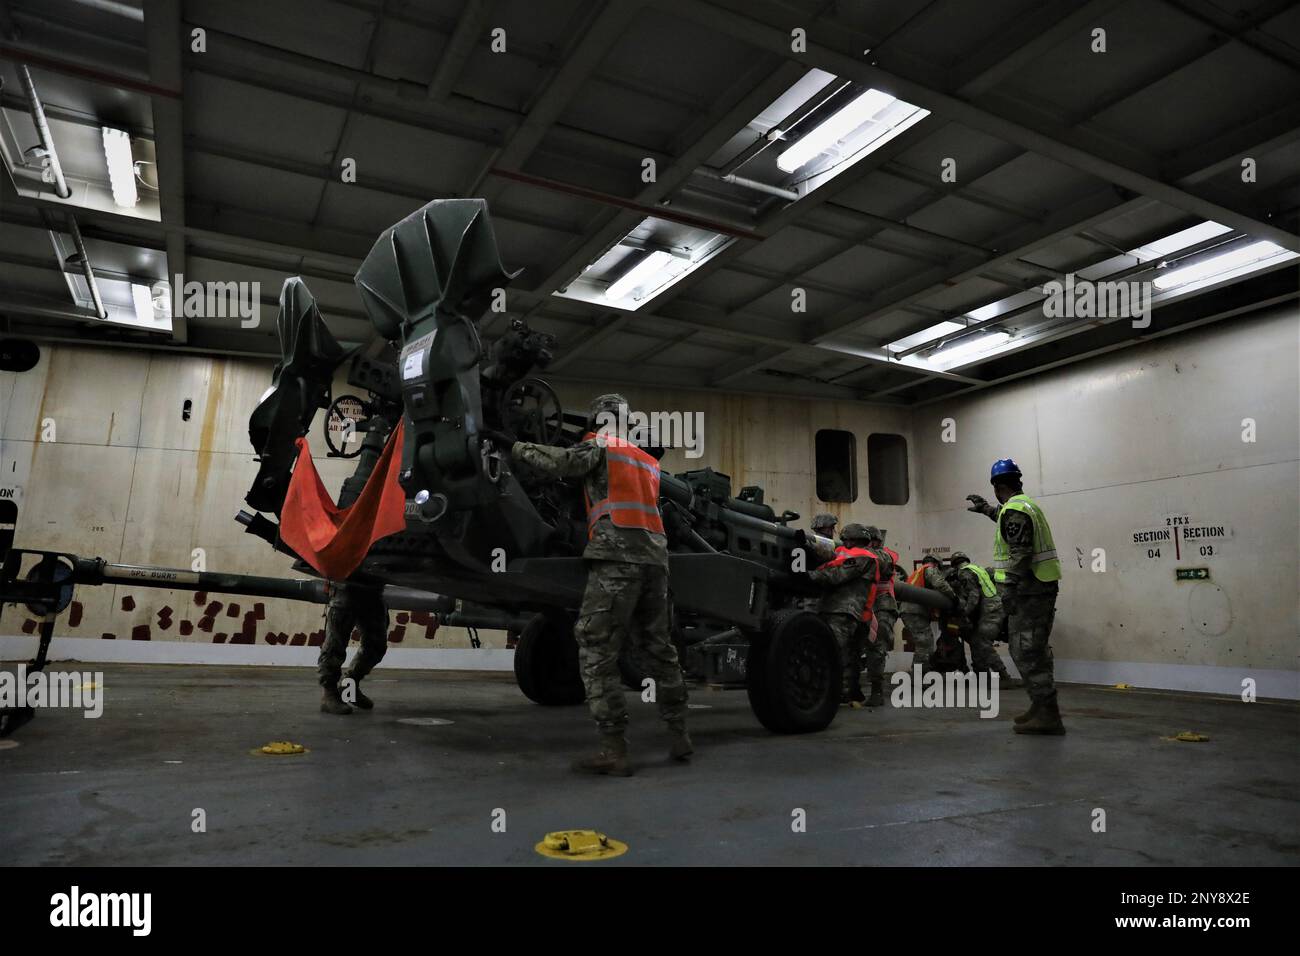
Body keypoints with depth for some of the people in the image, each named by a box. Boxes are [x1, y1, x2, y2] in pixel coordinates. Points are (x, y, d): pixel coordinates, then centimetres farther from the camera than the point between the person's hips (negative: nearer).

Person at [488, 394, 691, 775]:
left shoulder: (600, 445, 7)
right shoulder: (649, 462, 28)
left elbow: (565, 462, -11)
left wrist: (513, 445, -4)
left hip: (617, 556, -7)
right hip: (656, 558, 8)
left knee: (597, 650, -5)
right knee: (658, 648, 16)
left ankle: (614, 750, -9)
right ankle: (680, 736, 23)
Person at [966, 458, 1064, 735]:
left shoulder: (1013, 510, -14)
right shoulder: (1029, 504, 16)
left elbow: (1020, 554, -23)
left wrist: (1008, 588, -24)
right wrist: (987, 509, 48)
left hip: (1028, 590, -10)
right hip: (1044, 587, 10)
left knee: (1026, 653, -8)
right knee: (1034, 650, 18)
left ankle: (1048, 716, -8)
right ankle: (1042, 706, 28)